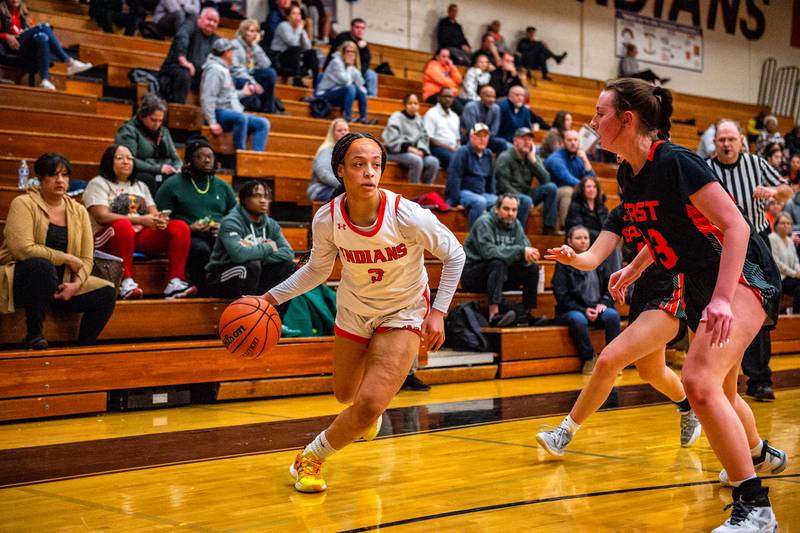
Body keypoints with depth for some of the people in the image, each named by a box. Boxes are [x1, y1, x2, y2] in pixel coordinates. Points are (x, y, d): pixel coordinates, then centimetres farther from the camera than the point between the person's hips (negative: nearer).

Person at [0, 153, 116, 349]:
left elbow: (86, 259, 3)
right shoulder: (24, 204, -8)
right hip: (22, 279, -5)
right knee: (42, 266, -38)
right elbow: (22, 249, -22)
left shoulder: (79, 211, 7)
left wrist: (76, 283, -17)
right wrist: (66, 259, -16)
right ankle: (34, 337, -24)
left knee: (107, 292, -14)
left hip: (61, 283, 5)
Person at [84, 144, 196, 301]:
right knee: (123, 225, -40)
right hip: (109, 237, -6)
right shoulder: (98, 184, 6)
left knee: (180, 227, -15)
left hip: (141, 236, 6)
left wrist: (160, 219, -12)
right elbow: (102, 217, -11)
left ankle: (175, 283, -28)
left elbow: (154, 213, 16)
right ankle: (127, 282, -38)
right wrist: (140, 220, -18)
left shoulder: (140, 186, 26)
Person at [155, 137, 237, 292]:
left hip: (219, 237, 3)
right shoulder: (172, 185, 10)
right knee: (201, 250, -40)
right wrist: (188, 229, -11)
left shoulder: (223, 186, 24)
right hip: (189, 237, -3)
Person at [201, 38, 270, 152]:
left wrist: (242, 93, 25)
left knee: (263, 123, -4)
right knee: (241, 118, -38)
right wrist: (212, 122, -26)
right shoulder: (215, 69, -10)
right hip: (220, 113, -10)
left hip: (232, 112, 10)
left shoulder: (224, 69, 21)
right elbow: (207, 98, -20)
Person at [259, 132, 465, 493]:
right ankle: (367, 416, 62)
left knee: (369, 405, -19)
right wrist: (272, 297, -7)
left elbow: (454, 255, -12)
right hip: (353, 310, 4)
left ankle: (312, 457, 8)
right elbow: (317, 271, 1)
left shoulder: (407, 216, -29)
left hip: (403, 314, -3)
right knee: (345, 396, 22)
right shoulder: (327, 219, -20)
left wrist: (438, 312, -16)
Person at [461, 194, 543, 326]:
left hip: (501, 274, 7)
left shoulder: (516, 225, 4)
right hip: (473, 273, -7)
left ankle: (528, 314, -4)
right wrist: (520, 251, -34)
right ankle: (494, 314, -46)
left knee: (532, 267, -5)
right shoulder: (485, 222, -17)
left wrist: (528, 256, -27)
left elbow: (526, 247, -1)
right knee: (498, 263, -34)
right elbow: (488, 251, -30)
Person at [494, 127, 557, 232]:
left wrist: (533, 160, -9)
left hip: (525, 194, 6)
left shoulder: (534, 158, 10)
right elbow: (504, 186, -14)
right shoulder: (505, 158, -6)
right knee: (526, 201, -37)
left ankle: (549, 229, -13)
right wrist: (523, 199, -22)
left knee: (551, 187, -14)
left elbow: (546, 180, -3)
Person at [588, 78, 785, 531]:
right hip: (701, 285, 9)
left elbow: (736, 226, -25)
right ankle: (761, 455, 53)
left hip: (744, 274, -9)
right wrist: (634, 269, 19)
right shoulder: (628, 175, 3)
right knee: (721, 390, 23)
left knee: (700, 381, -27)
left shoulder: (675, 162, -22)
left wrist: (723, 299, -34)